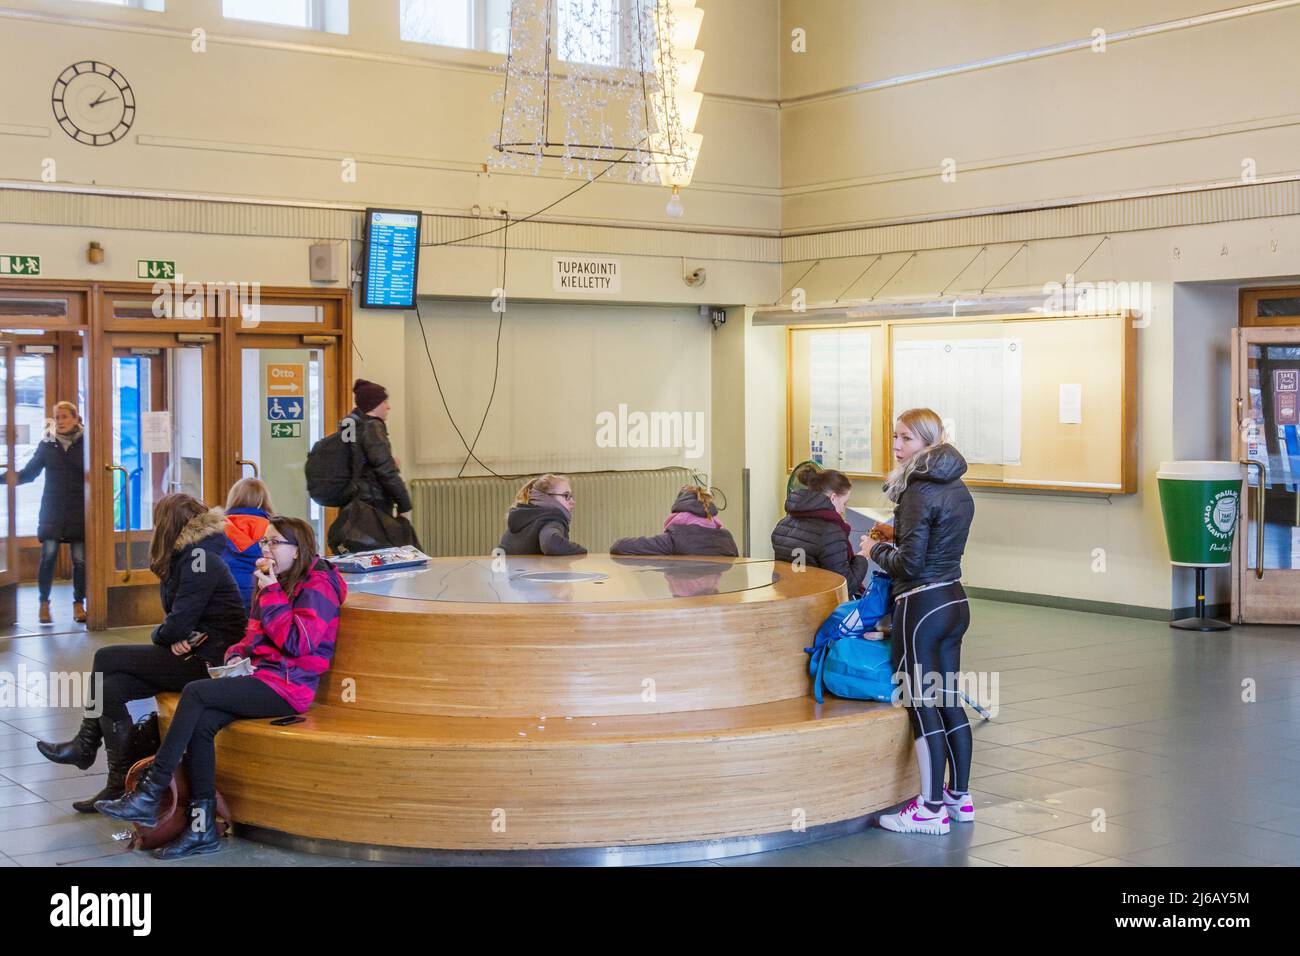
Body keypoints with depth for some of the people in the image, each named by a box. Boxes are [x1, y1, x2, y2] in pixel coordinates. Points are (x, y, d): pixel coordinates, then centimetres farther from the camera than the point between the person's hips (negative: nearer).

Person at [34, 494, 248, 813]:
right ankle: (121, 783, -3)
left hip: (208, 662, -9)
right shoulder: (189, 557, 18)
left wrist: (161, 634, 3)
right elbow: (181, 621, 15)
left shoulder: (198, 560, -15)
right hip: (196, 655, 9)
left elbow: (177, 625, -19)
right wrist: (175, 639, -7)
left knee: (106, 658, -6)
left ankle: (86, 745, 13)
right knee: (110, 686, -4)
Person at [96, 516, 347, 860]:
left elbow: (298, 642, -20)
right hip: (261, 676, 8)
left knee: (195, 692, -21)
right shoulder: (274, 582, 19)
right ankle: (203, 827, -16)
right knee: (201, 723, -18)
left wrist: (271, 594, -16)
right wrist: (236, 654, 5)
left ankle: (150, 795, -16)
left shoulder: (317, 584, -8)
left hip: (288, 687, -8)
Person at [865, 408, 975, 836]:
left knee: (922, 706, -2)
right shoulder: (958, 488, 9)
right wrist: (898, 536, 15)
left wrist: (877, 549, -3)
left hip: (920, 606, -9)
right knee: (949, 701, 16)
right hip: (954, 600, 9)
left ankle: (931, 809, 4)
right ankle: (959, 796, 25)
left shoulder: (919, 492, -18)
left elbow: (910, 564, -19)